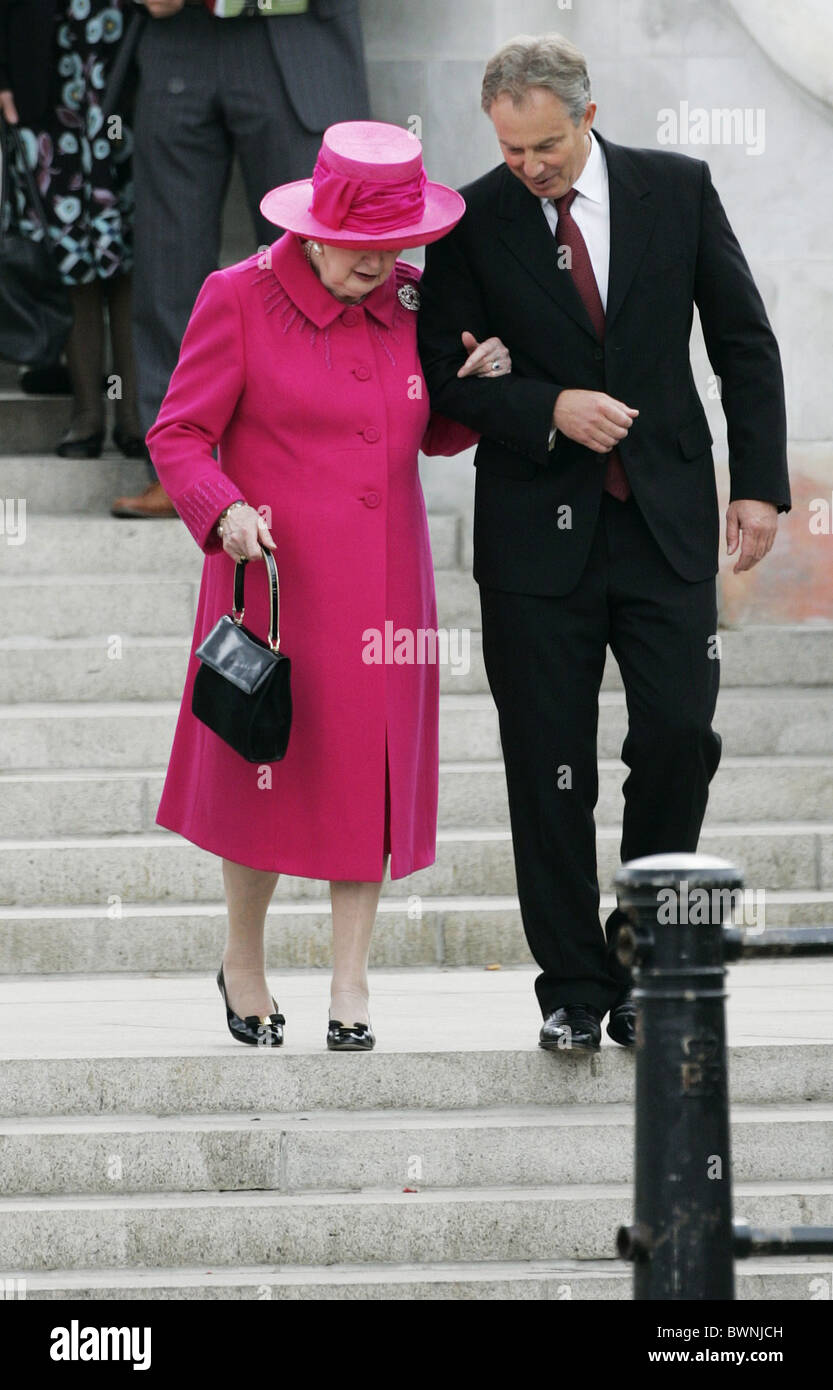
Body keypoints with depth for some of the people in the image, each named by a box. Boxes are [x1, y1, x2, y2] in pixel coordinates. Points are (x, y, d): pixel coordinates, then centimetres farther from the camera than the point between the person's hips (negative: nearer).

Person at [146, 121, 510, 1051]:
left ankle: (350, 980, 11)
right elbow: (179, 434, -6)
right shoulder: (239, 298, -8)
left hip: (383, 580, 4)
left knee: (370, 763, 3)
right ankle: (244, 962, 24)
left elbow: (433, 436, 17)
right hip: (276, 574, -4)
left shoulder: (409, 303, 6)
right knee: (270, 763, 3)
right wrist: (225, 509, -23)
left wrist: (477, 387, -3)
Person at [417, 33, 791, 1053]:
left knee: (679, 735, -7)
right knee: (550, 770, 1)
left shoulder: (676, 190, 2)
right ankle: (573, 988, 9)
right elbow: (445, 375, -1)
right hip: (540, 535, -1)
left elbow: (744, 342, 7)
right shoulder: (473, 221, -2)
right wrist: (551, 411, -17)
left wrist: (759, 480, 0)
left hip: (667, 520, 1)